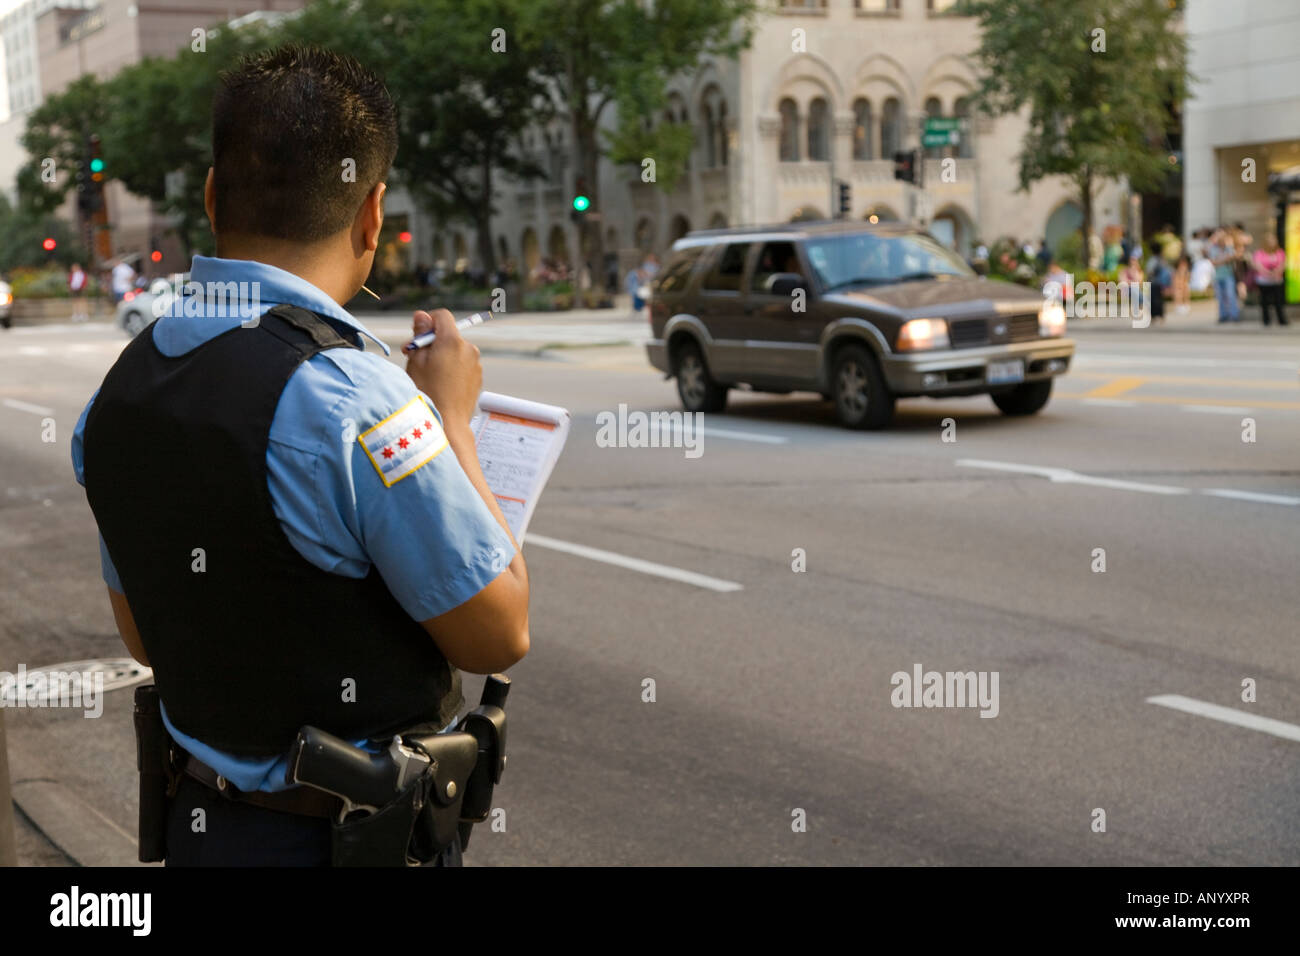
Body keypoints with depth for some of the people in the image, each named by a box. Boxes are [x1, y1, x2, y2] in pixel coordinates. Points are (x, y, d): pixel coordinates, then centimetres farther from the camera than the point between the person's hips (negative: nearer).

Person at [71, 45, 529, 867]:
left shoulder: (121, 388, -2)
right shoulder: (354, 397, -26)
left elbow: (145, 640, 10)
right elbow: (499, 637, -16)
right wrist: (453, 421, -7)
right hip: (360, 838, -6)